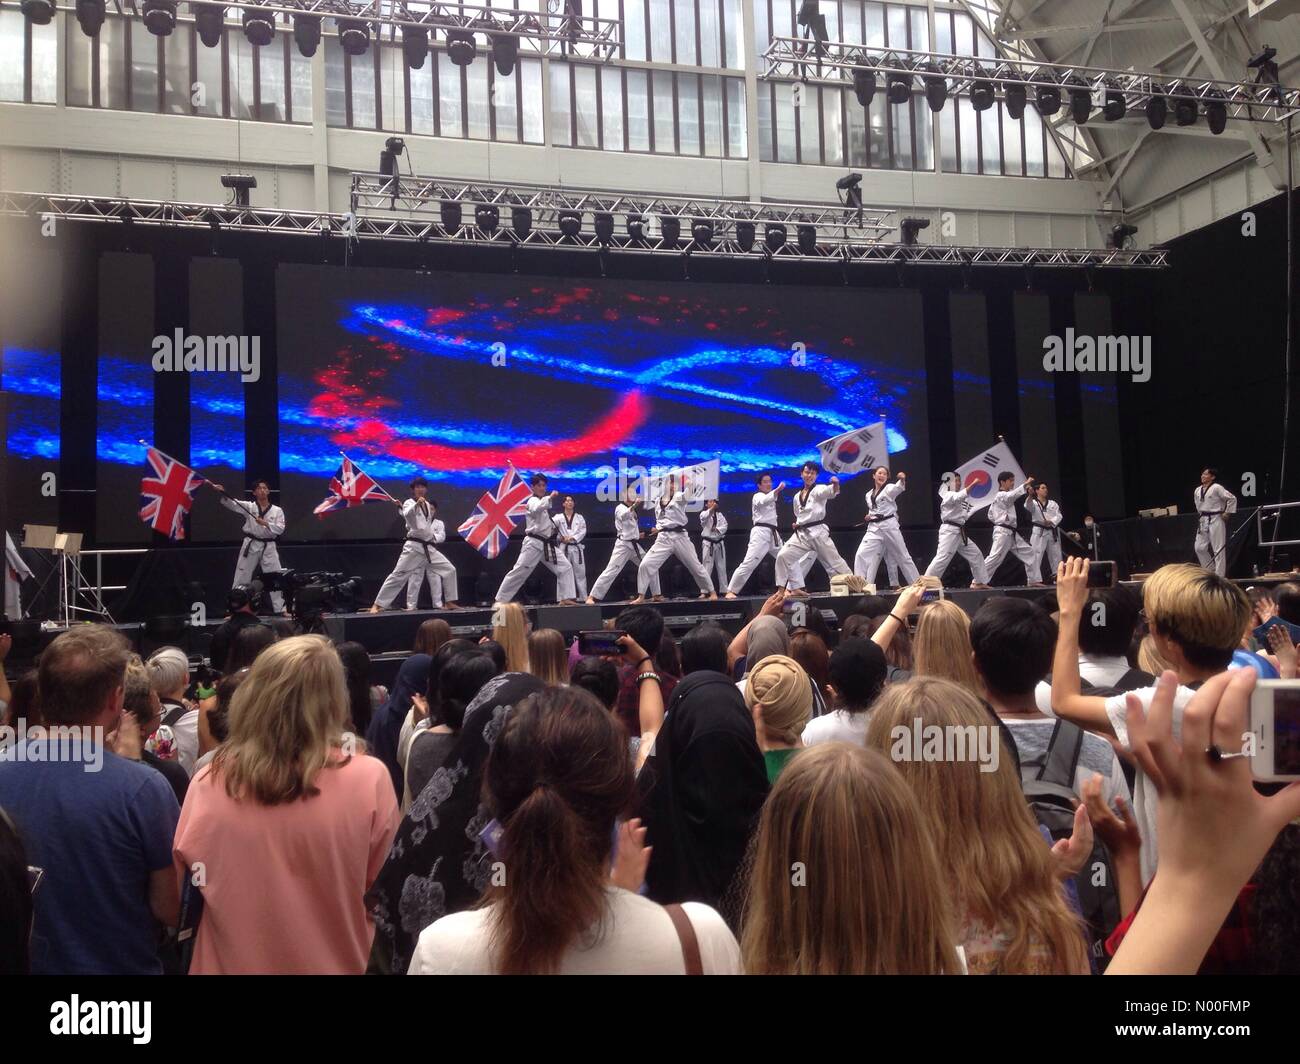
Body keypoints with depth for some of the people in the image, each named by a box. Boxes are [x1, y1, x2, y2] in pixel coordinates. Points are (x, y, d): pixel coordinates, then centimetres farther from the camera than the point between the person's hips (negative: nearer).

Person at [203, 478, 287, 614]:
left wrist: (266, 523, -20)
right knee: (241, 579, 4)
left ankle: (281, 609, 10)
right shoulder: (249, 507, 2)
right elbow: (230, 503, -12)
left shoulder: (277, 510, 3)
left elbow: (280, 529, -6)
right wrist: (221, 491, -29)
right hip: (251, 546, 0)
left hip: (268, 547, 0)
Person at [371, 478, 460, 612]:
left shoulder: (427, 505, 14)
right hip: (413, 547, -6)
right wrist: (417, 504, -43)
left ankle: (449, 602, 16)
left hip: (428, 548, 6)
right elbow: (407, 514, -29)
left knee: (449, 570, 6)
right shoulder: (409, 502, -4)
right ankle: (377, 605, -5)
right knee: (398, 575, -10)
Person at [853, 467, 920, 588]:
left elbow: (899, 487, -26)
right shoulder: (869, 495, 15)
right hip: (873, 528, 4)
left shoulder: (889, 488, -2)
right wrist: (869, 516, 6)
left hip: (889, 526, -4)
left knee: (902, 556, 3)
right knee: (862, 555, -12)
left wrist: (902, 479, -48)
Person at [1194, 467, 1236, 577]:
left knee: (1218, 549, -3)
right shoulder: (1197, 491, 9)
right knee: (1199, 547, 7)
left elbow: (1232, 498, -11)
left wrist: (1227, 513, -9)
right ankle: (1210, 570, 23)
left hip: (1215, 520, -7)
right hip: (1203, 522, 7)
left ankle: (1220, 575, 2)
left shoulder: (1217, 488, -12)